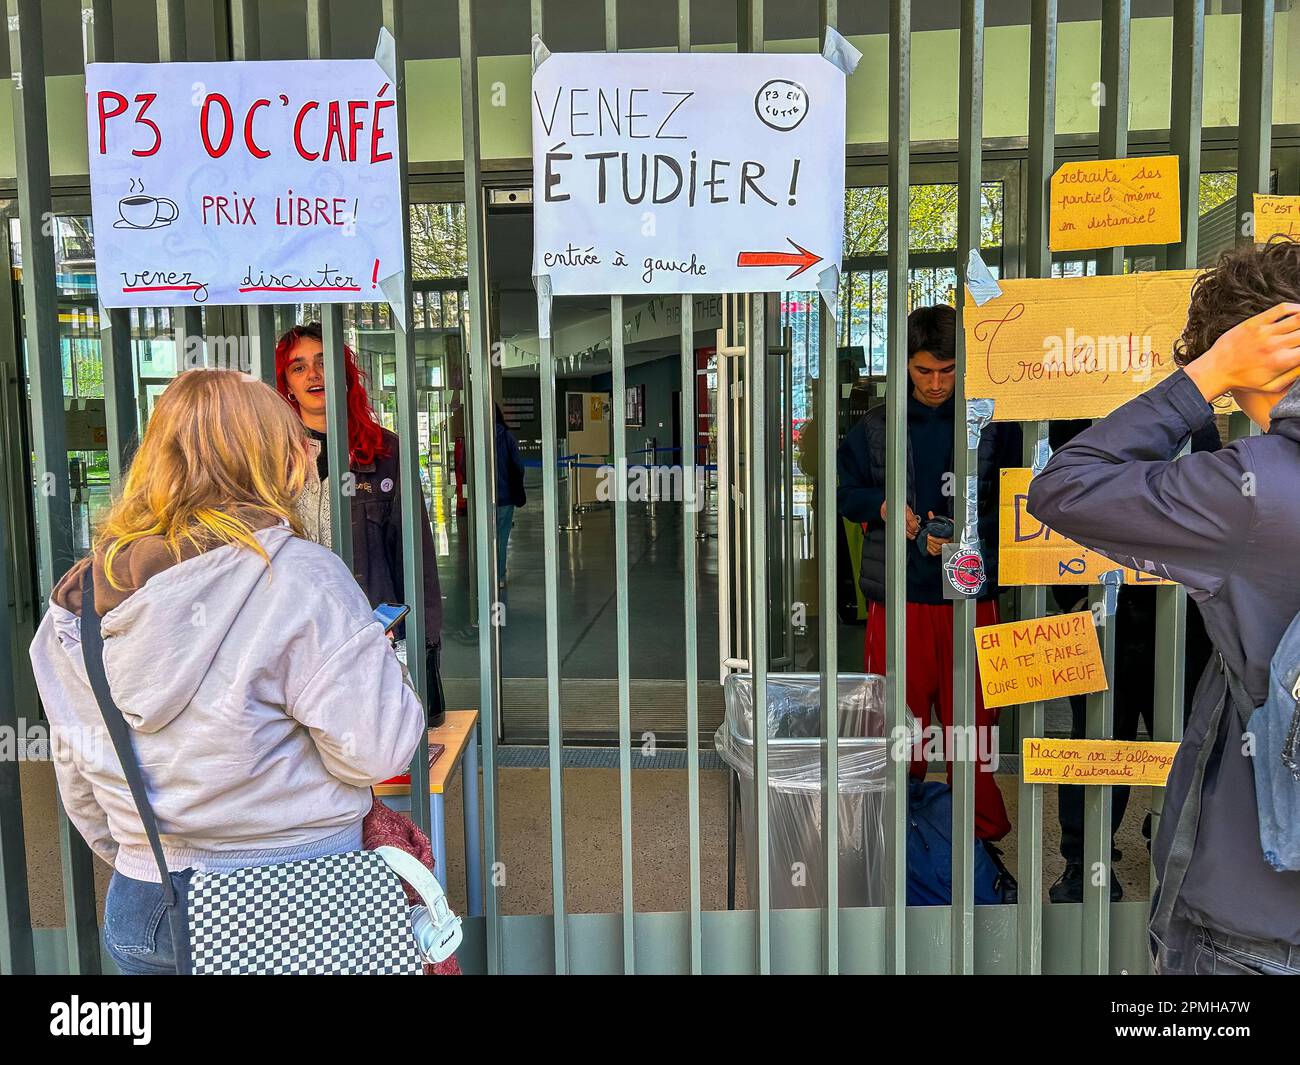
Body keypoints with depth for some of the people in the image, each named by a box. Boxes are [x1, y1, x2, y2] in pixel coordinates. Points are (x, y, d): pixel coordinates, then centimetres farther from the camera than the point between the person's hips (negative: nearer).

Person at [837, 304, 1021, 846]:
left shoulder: (995, 425, 1)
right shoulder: (876, 427, 7)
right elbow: (844, 491, 15)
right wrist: (881, 507, -5)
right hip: (897, 596, 1)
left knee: (973, 721, 5)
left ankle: (982, 838, 20)